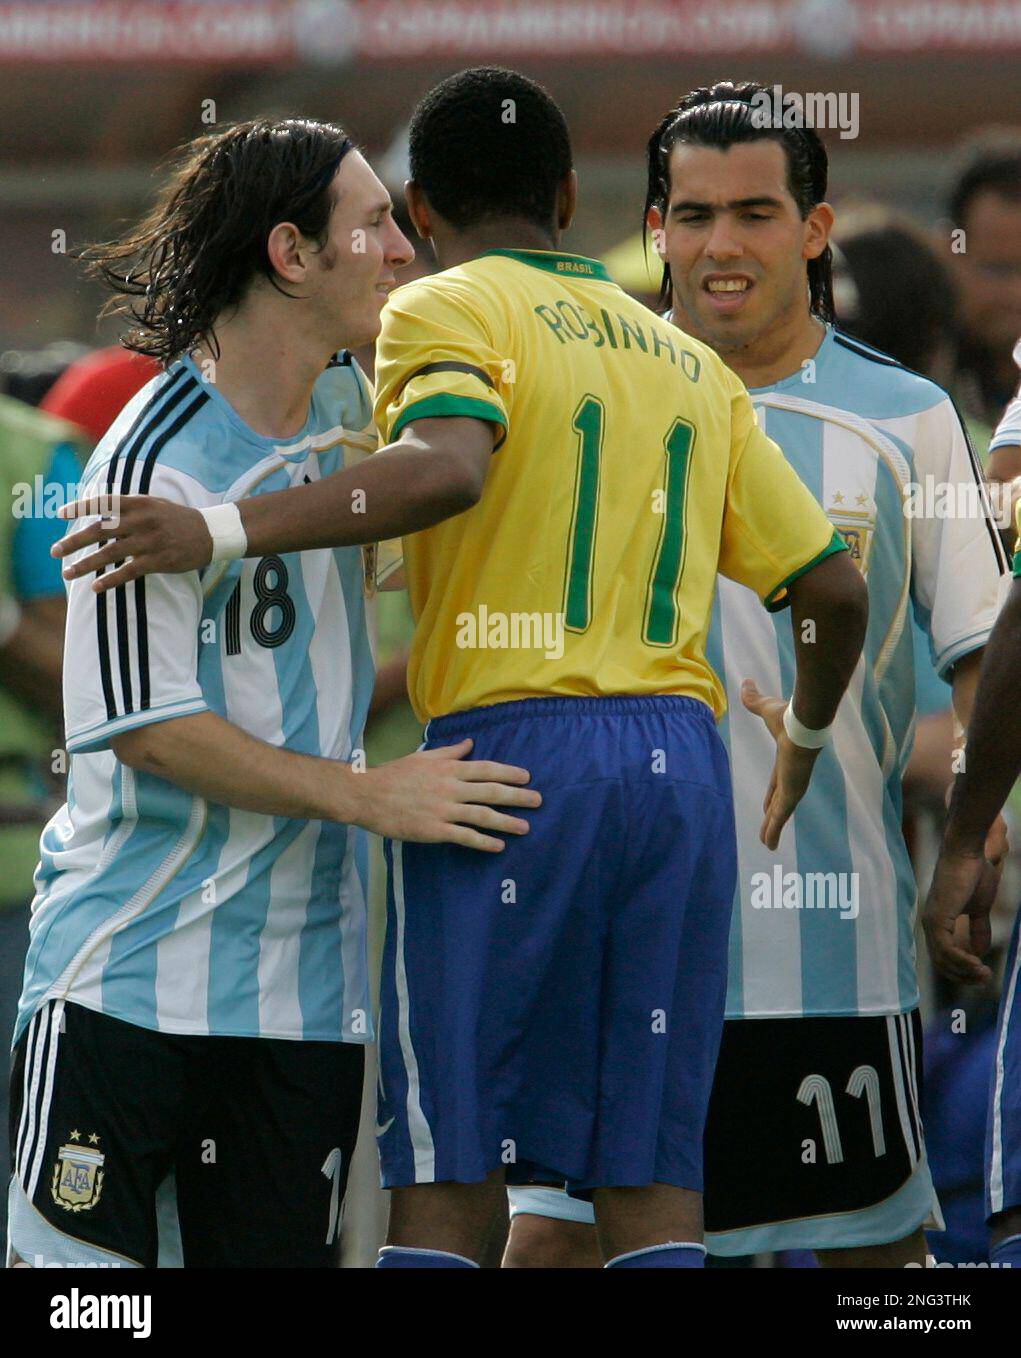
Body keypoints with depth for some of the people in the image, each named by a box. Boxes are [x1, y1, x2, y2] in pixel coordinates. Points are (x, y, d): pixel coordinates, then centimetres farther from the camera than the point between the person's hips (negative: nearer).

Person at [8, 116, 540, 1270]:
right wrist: (367, 795, -18)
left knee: (278, 1254, 4)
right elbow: (147, 725, -16)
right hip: (130, 963, -7)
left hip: (309, 985, 7)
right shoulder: (152, 463, -15)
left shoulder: (341, 406, 8)